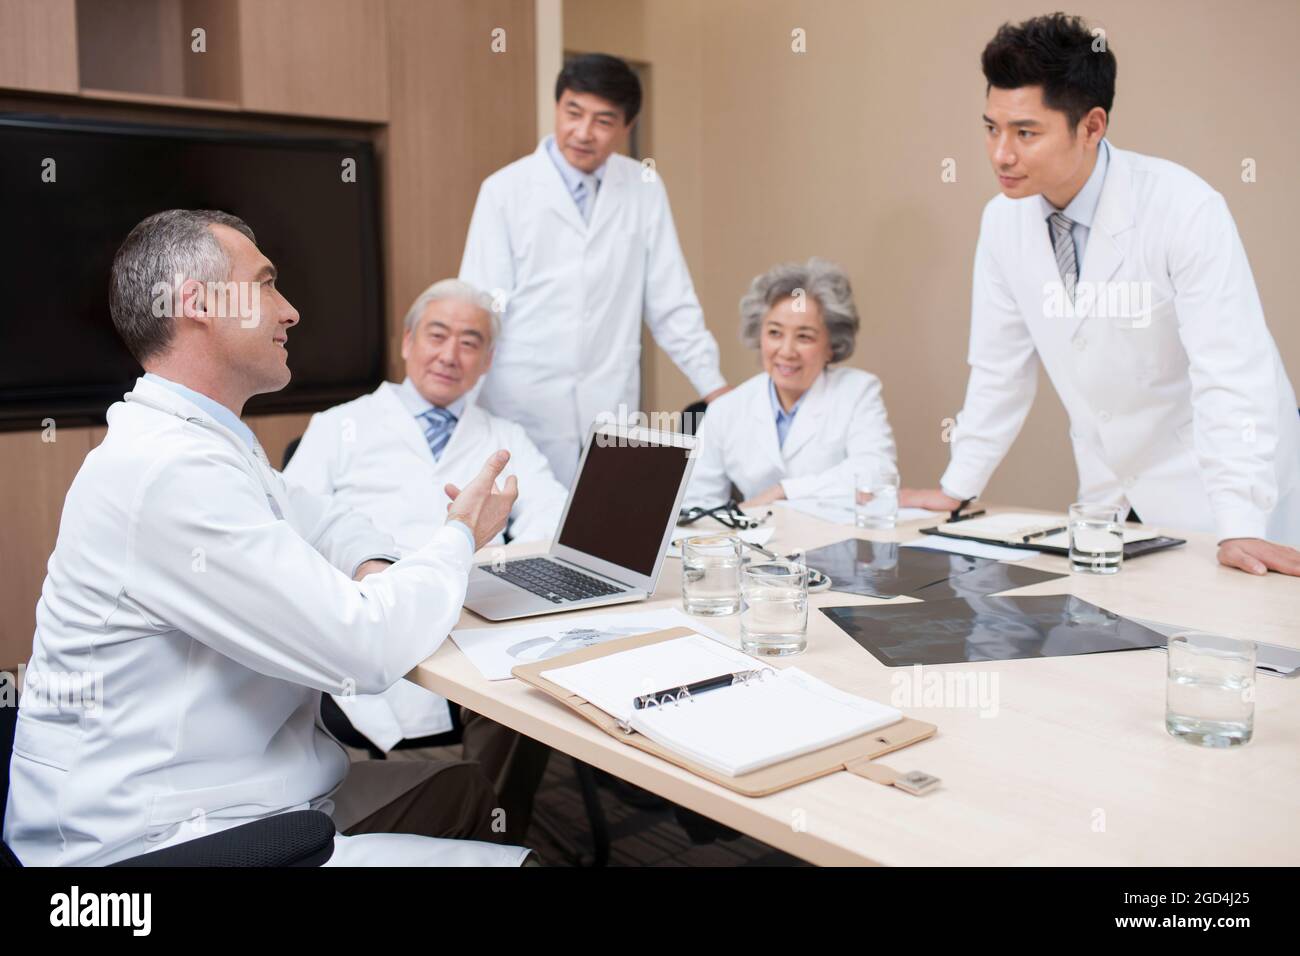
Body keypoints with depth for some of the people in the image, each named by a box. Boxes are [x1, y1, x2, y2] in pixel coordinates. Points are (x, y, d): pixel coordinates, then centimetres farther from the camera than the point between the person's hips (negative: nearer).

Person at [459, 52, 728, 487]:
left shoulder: (644, 189, 5)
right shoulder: (505, 190, -1)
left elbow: (670, 301, 8)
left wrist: (714, 387, 3)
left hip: (610, 413, 2)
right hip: (521, 411, -2)